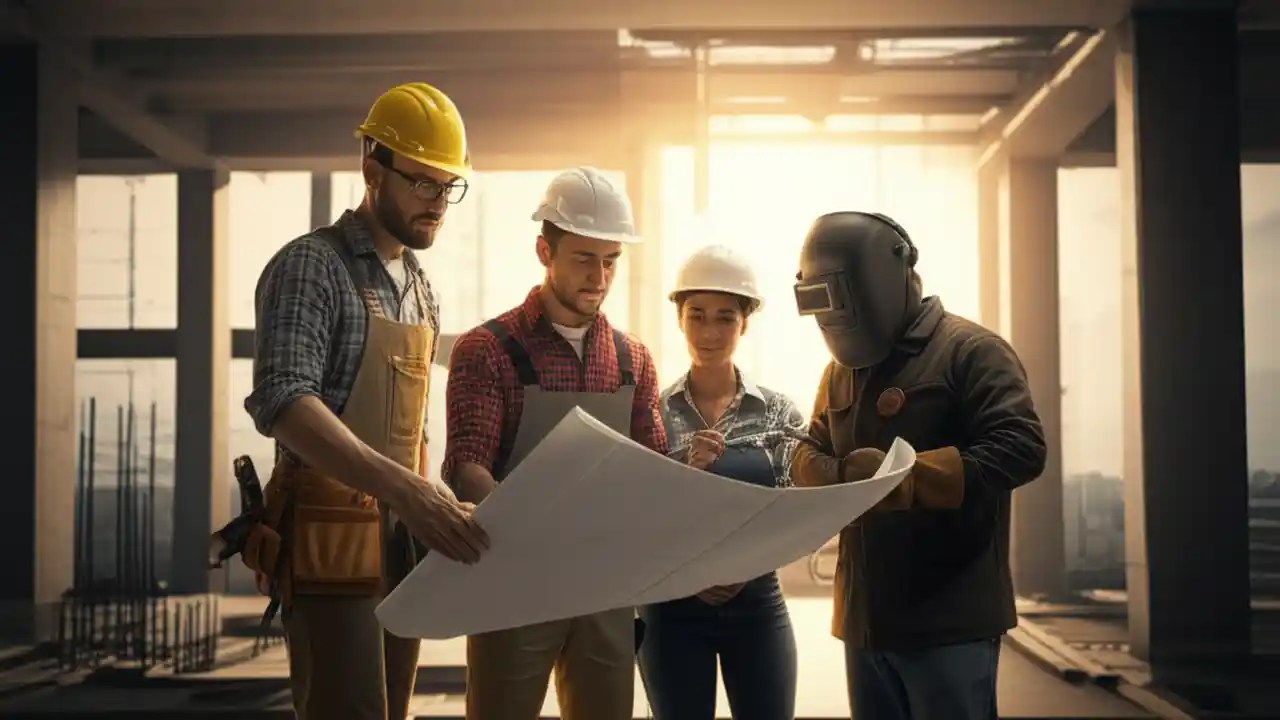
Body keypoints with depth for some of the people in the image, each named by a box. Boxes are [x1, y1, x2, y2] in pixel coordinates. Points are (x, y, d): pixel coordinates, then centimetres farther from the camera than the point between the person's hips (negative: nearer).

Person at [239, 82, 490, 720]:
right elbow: (282, 402, -25)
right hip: (330, 538, -7)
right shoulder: (310, 267, -10)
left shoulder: (420, 288, 15)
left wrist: (440, 508, 9)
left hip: (402, 538, 8)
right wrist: (403, 489, -36)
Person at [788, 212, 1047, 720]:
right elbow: (812, 452, 19)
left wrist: (902, 478, -25)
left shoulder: (971, 351, -8)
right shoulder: (840, 370, 17)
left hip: (950, 621, -7)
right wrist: (834, 475, -7)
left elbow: (1020, 448, -19)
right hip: (864, 617, 7)